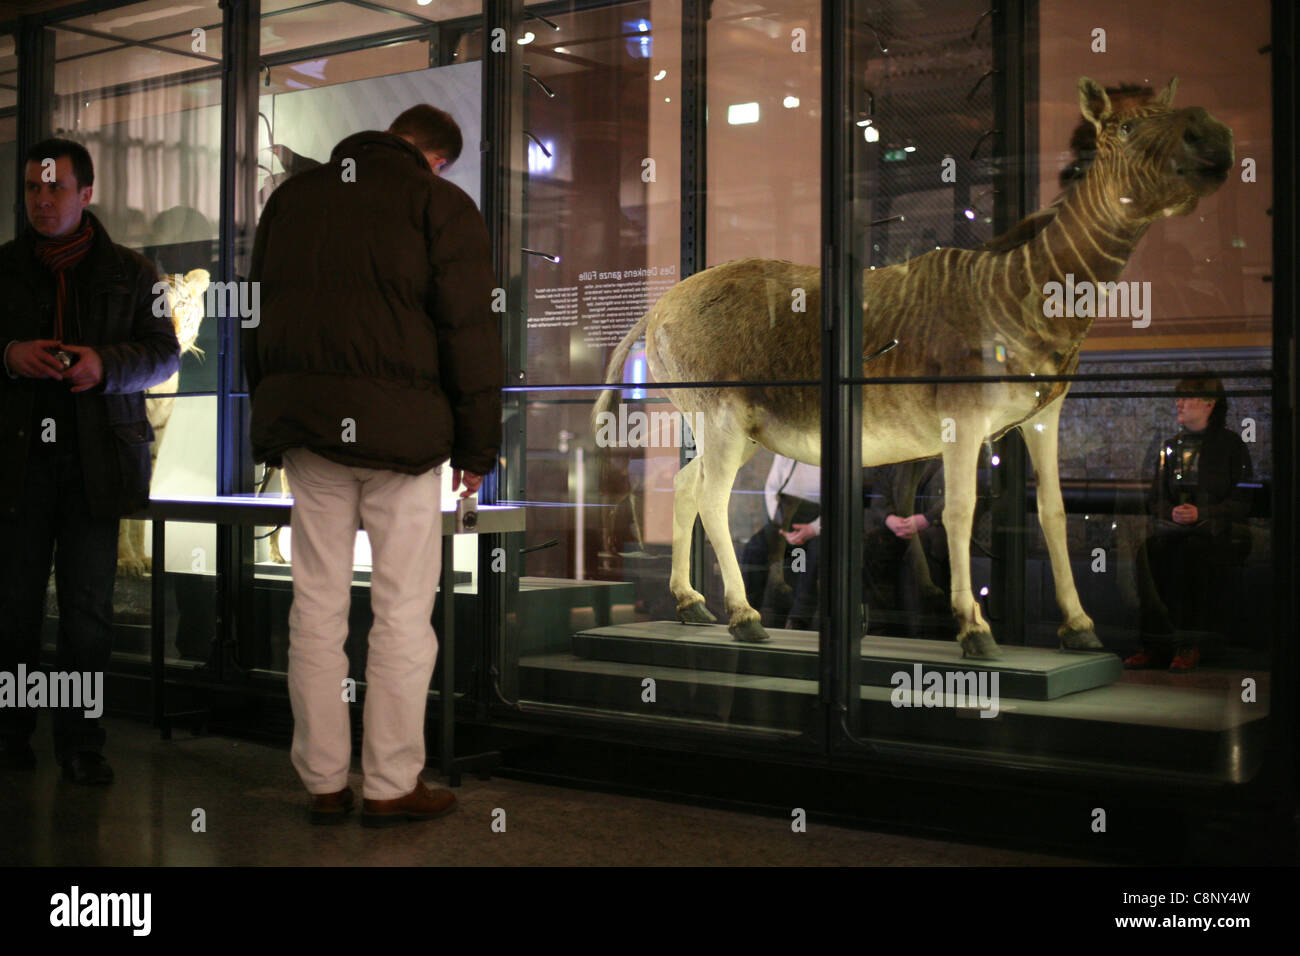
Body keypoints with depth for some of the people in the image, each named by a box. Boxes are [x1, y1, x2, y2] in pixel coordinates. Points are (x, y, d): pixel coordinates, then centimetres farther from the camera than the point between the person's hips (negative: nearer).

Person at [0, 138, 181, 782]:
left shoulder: (129, 271, 11)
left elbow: (164, 352, 7)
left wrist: (105, 364, -12)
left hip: (97, 457, -1)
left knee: (88, 608, 0)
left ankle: (81, 743, 7)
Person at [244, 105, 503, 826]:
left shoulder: (292, 196, 16)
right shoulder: (443, 206, -1)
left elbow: (256, 316, 18)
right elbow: (469, 333, -6)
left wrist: (273, 427, 22)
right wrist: (478, 447, 0)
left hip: (305, 427, 5)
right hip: (401, 428, -4)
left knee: (316, 609, 8)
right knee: (403, 614, 2)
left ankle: (323, 783, 13)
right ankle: (390, 786, 6)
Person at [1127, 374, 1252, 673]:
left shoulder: (1230, 444, 5)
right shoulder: (1169, 447, 20)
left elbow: (1242, 502, -1)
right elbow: (1154, 499, 20)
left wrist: (1201, 513, -14)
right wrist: (1171, 512, -4)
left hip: (1219, 530, -4)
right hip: (1175, 529, 4)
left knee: (1189, 551, -37)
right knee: (1149, 550, -30)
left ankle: (1187, 645, -30)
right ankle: (1156, 642, -30)